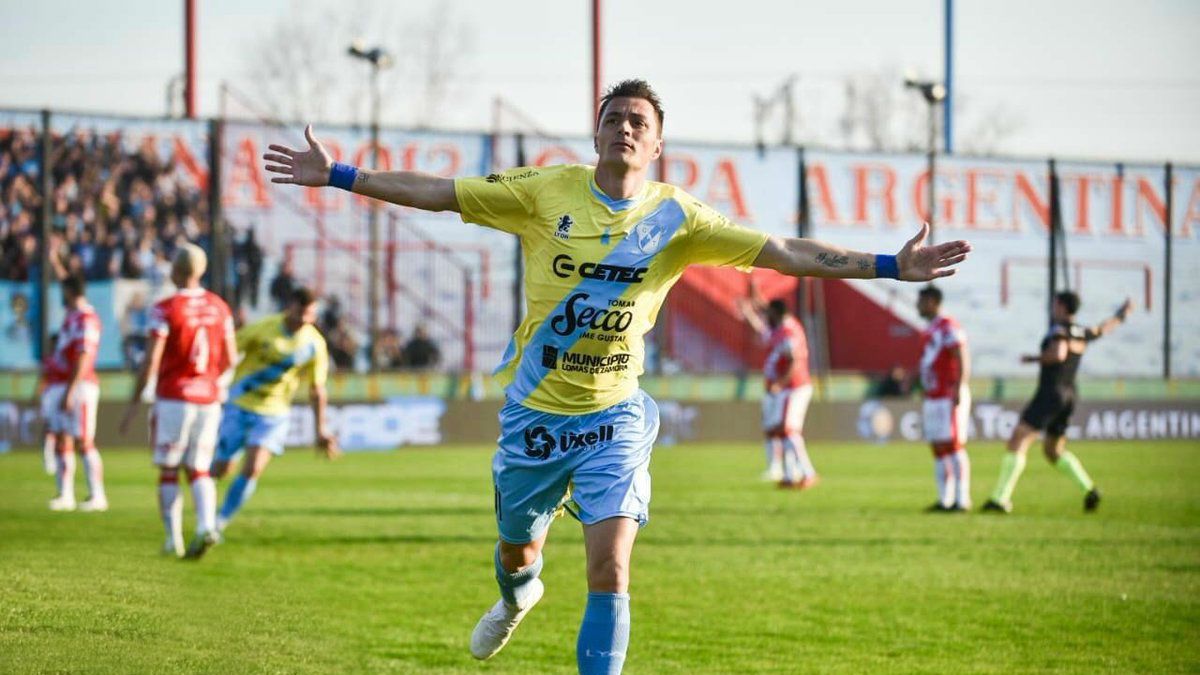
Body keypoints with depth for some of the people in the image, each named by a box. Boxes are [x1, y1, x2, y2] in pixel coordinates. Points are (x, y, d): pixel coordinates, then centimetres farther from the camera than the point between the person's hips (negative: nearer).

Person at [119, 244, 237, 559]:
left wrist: (134, 402, -6)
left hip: (173, 399, -4)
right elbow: (229, 358, 9)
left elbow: (151, 361, -13)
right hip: (208, 399, 4)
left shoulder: (166, 310, -11)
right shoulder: (219, 307, 4)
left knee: (168, 472, 8)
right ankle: (206, 526, -13)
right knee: (199, 471, 10)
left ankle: (173, 539, 6)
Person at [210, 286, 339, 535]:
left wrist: (321, 430, 6)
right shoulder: (262, 329, -15)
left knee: (252, 470, -16)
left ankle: (219, 523, -2)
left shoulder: (315, 345, -6)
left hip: (274, 414, 1)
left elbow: (316, 389, 6)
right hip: (240, 405, -1)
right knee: (220, 470, 0)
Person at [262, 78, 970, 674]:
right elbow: (435, 191, -3)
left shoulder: (677, 217, -5)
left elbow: (784, 252, -7)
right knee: (519, 549, 20)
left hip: (615, 416, -1)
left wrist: (890, 265, -14)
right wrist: (338, 175, -7)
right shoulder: (546, 191, -6)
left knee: (610, 570, -17)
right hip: (534, 410, 1)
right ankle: (518, 595, 57)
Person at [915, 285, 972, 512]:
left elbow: (962, 360, -17)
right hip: (932, 398, 9)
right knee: (938, 450, 7)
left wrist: (958, 390, -24)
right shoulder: (928, 331, 19)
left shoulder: (948, 327, -10)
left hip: (949, 397, -9)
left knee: (954, 446, -10)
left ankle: (962, 500, -9)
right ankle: (945, 500, 9)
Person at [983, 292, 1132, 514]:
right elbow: (1104, 328, 33)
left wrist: (1033, 358, -14)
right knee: (1054, 451, 24)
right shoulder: (1082, 333, 12)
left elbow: (1058, 354, -31)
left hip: (1049, 394, -8)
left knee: (1017, 443, -13)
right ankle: (1089, 489, 10)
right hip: (1068, 397, 8)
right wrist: (1121, 316, 53)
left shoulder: (1059, 330, -11)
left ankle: (1000, 499, -24)